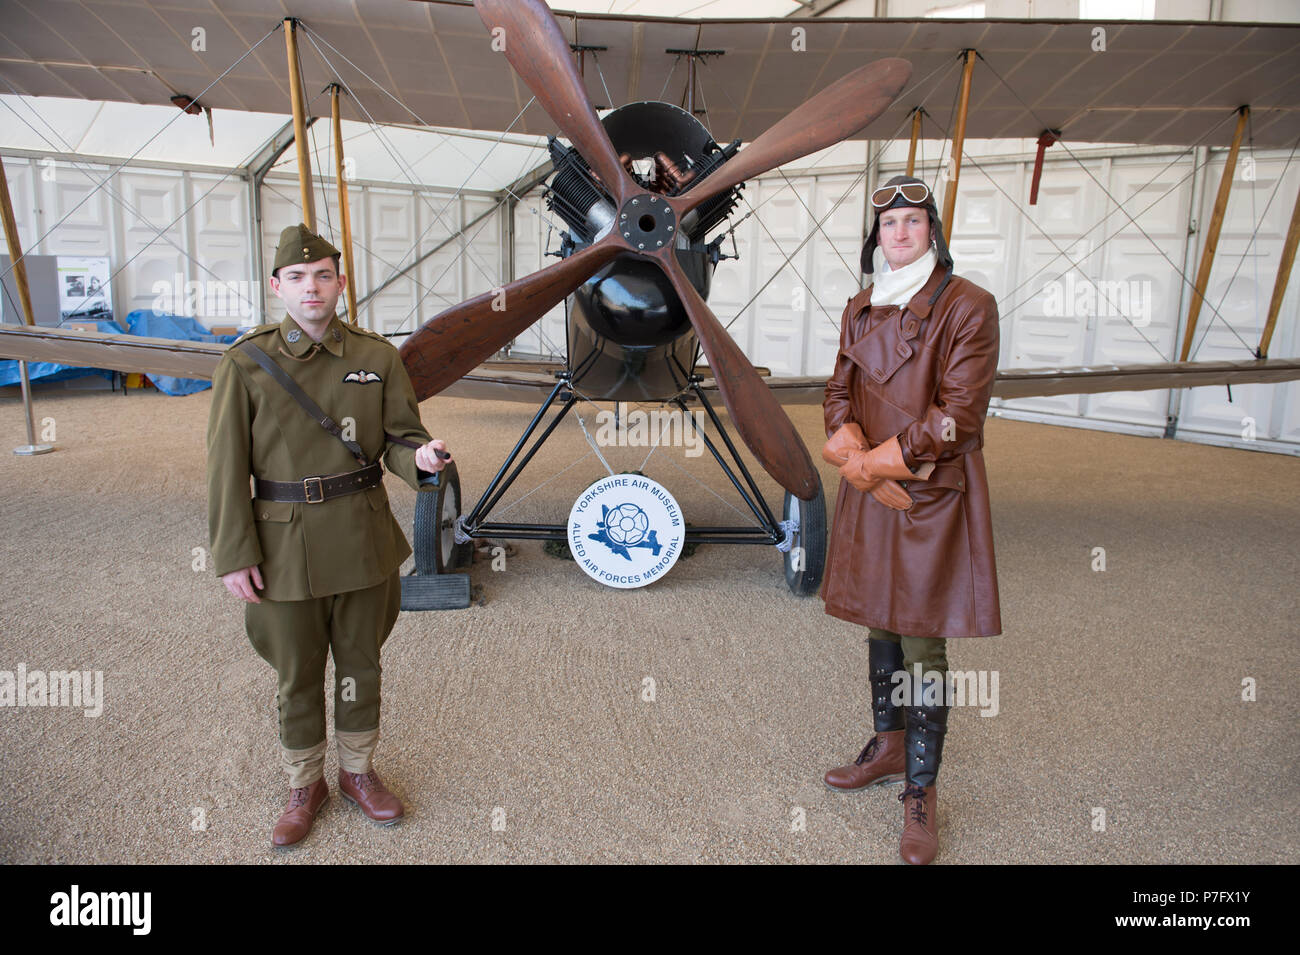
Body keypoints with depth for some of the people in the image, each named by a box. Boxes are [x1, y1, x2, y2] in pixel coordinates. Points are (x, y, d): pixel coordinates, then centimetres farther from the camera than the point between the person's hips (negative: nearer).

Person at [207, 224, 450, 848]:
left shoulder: (377, 357, -1)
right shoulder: (247, 363, -6)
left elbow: (400, 437, 0)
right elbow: (227, 466, -6)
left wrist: (420, 457, -24)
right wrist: (233, 556, -9)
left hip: (364, 543, 2)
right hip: (286, 546, -1)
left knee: (361, 663, 16)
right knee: (298, 675, 14)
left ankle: (358, 771, 38)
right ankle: (304, 785, 36)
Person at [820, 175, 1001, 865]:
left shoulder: (967, 306, -8)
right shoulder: (861, 309, 11)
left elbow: (958, 416, -14)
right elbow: (838, 395, 7)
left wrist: (868, 459, -15)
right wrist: (857, 457, -12)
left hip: (933, 493, -5)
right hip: (870, 494, 5)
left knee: (923, 645, 0)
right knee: (880, 626, 15)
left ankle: (920, 794, 14)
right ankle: (888, 748, 35)